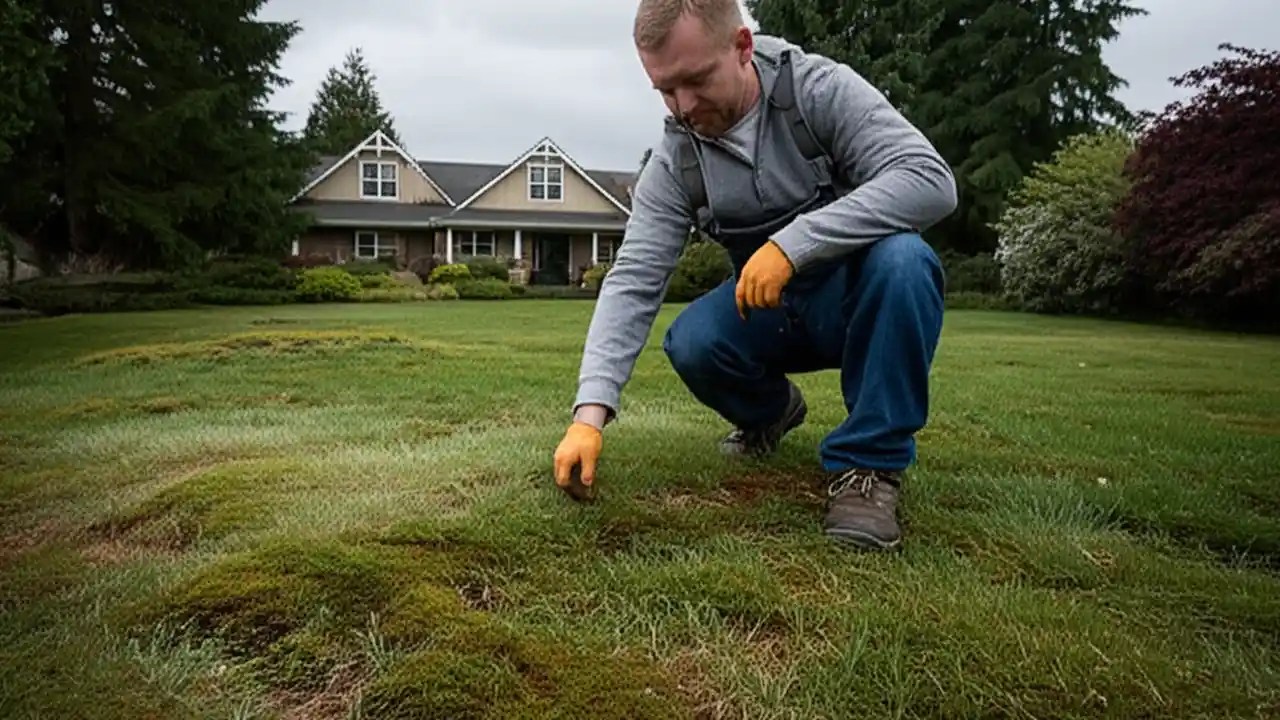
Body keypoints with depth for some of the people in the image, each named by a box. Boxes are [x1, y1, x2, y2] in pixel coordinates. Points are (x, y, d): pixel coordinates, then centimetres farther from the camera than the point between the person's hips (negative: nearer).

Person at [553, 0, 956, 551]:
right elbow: (632, 283, -16)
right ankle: (770, 411, 10)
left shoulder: (821, 89, -18)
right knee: (690, 343, -25)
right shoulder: (673, 163, -10)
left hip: (865, 297, -3)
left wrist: (792, 242, -39)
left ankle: (868, 461, -20)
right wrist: (590, 413, -28)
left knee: (902, 259, -35)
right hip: (769, 309, 3)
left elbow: (931, 180, -30)